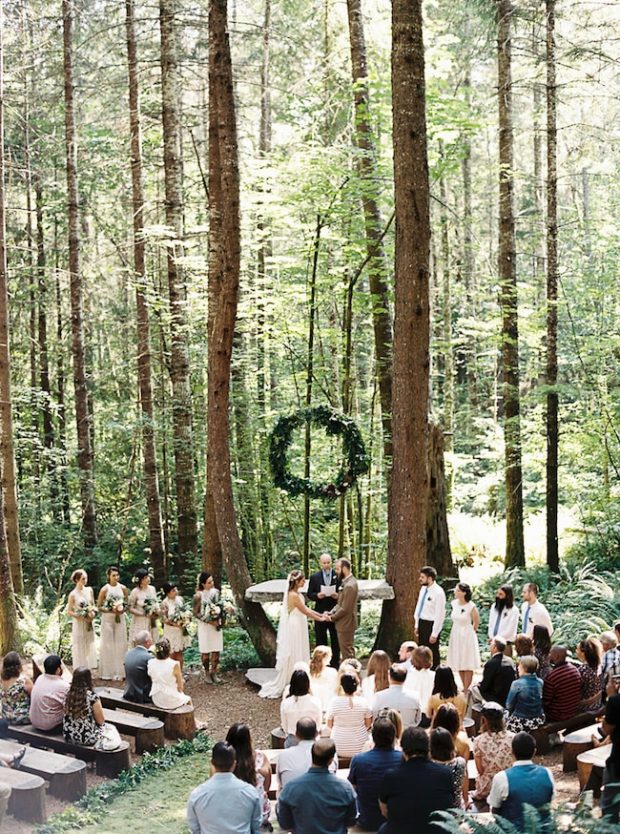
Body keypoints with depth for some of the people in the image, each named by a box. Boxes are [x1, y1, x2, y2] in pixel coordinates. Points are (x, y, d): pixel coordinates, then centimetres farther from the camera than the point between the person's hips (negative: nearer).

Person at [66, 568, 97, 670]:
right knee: (80, 648, 0)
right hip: (79, 624, -5)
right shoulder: (73, 594, -11)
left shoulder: (89, 590, 3)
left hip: (89, 624, 5)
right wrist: (83, 618, -15)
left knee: (90, 646, 7)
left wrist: (93, 614, -6)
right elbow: (69, 612, -9)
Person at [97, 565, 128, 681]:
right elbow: (99, 607, -4)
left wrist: (123, 610, -9)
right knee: (108, 645, 1)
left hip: (120, 618, 3)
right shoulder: (105, 589, -8)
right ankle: (108, 672, 8)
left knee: (120, 644, 3)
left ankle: (119, 671, 11)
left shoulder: (123, 588, 1)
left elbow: (126, 604, 11)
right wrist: (110, 610, -16)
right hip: (108, 618, -3)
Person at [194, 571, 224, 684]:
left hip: (216, 624, 4)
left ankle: (213, 673, 17)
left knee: (216, 650, 4)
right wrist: (210, 621, -17)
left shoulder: (215, 591, 1)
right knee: (205, 651, 2)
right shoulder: (199, 595, -13)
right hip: (204, 625, -4)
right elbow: (196, 613, -10)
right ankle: (207, 674, 17)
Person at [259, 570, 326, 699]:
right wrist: (320, 619, -6)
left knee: (298, 655, 14)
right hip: (294, 629, -9)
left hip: (297, 629, 9)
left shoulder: (297, 594, 7)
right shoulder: (294, 595, -22)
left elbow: (305, 608, 12)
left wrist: (320, 614, 6)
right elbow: (305, 612, -17)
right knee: (292, 656, -1)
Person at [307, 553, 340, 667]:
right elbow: (309, 594, 3)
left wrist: (337, 595, -18)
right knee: (320, 641, 8)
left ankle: (335, 665, 16)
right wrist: (317, 595, -17)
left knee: (335, 641, 7)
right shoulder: (314, 577, 2)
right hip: (320, 613, 1)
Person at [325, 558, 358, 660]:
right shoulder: (347, 581, 8)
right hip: (345, 622, 10)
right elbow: (340, 603, 14)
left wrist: (332, 617, -10)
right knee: (348, 650, 18)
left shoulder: (349, 586, -24)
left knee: (347, 652, -1)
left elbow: (344, 609, -23)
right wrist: (331, 612, 0)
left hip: (345, 624, -10)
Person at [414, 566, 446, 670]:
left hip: (431, 625, -8)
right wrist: (417, 625, 15)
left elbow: (439, 615, -19)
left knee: (433, 653, 2)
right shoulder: (423, 589, 5)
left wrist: (434, 634, -18)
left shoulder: (438, 592, -19)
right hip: (422, 623, 8)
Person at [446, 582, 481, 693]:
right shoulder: (454, 603, -2)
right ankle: (464, 688, 23)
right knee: (459, 664, 12)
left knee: (468, 665, 2)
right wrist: (458, 630, 15)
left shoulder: (471, 607, -18)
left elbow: (476, 622, -4)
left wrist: (468, 632, 6)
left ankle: (466, 690, 8)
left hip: (467, 636, -6)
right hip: (455, 635, 6)